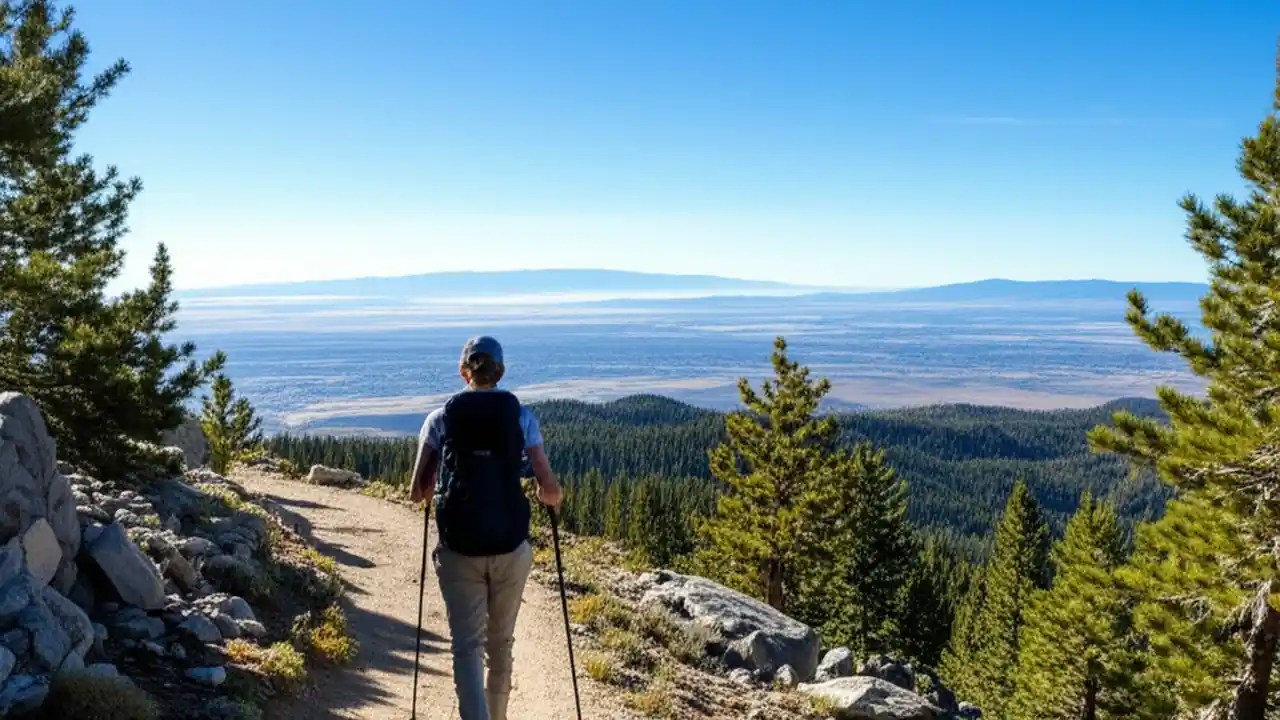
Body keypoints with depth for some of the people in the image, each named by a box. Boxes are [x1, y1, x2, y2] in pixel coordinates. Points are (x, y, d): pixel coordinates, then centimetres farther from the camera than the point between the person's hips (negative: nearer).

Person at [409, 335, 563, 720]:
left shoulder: (440, 418, 2)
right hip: (510, 546, 1)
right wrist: (550, 495, 17)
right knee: (501, 641, 20)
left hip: (458, 548, -1)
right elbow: (550, 489, -6)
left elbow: (418, 492, -1)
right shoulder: (521, 416, 0)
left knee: (467, 646, 5)